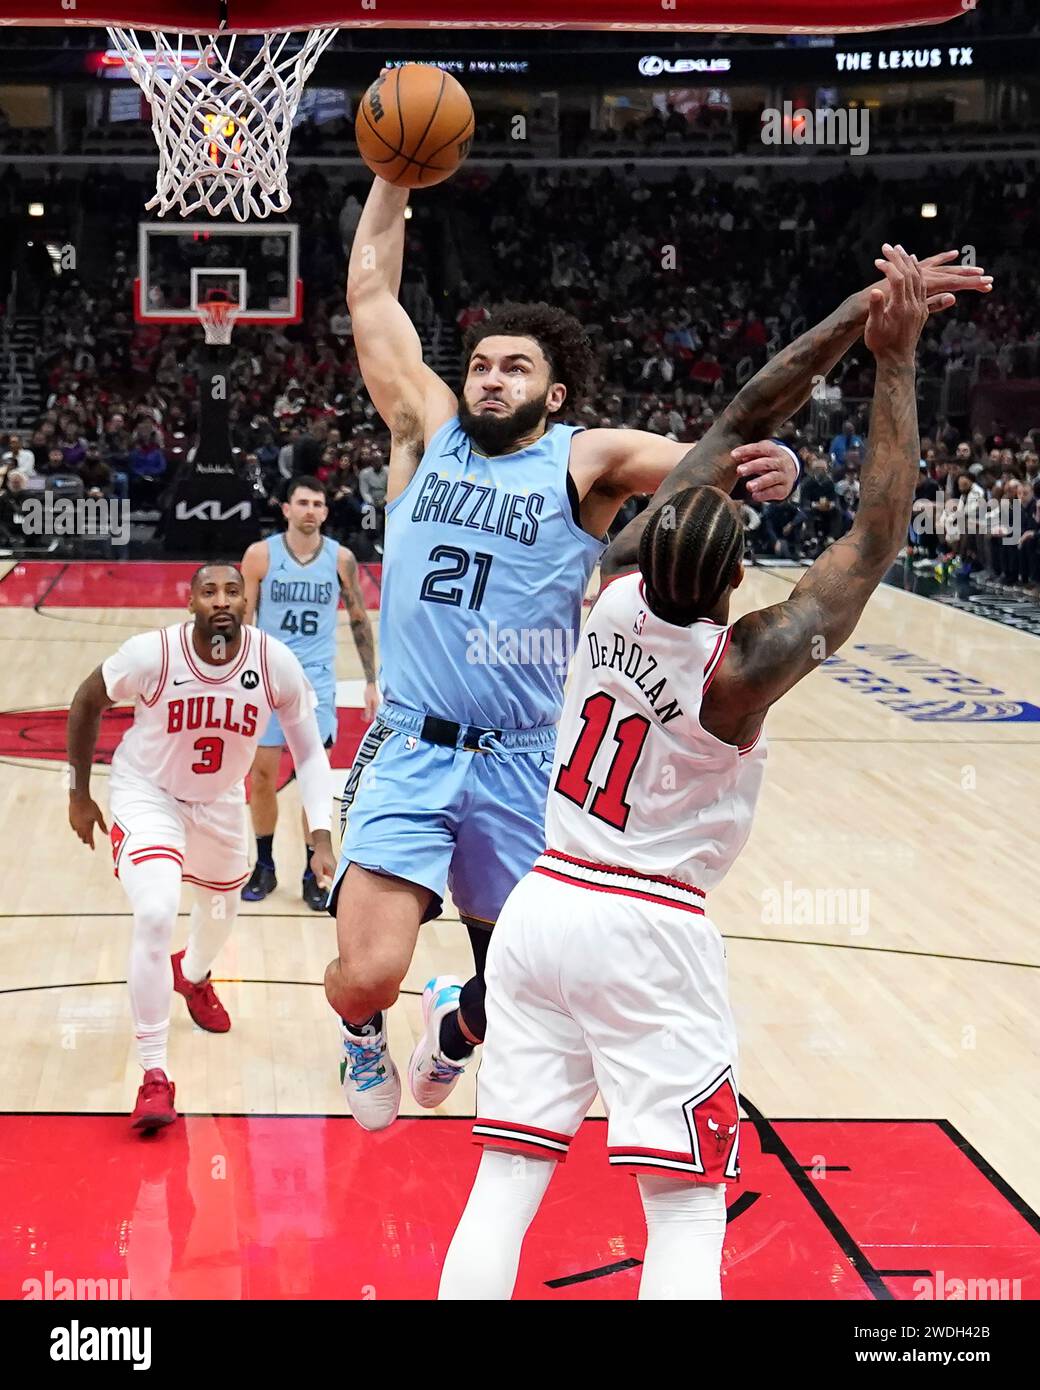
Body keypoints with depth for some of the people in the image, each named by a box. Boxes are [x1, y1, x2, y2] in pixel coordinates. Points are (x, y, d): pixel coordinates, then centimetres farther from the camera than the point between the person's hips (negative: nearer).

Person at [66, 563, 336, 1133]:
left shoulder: (276, 663, -22)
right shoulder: (152, 654, -27)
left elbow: (308, 752, -11)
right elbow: (87, 701, -8)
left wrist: (321, 839, -19)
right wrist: (78, 794, -2)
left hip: (219, 801, 4)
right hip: (147, 794, -4)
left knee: (221, 913, 25)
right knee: (155, 915, -25)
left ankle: (192, 976, 64)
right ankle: (153, 1075, -14)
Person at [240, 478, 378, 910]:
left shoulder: (341, 558, -1)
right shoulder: (260, 555, -5)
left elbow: (359, 621, 7)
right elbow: (243, 619, -1)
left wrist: (371, 682, 5)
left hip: (316, 680, 0)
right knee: (262, 774, 5)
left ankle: (312, 874, 9)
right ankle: (264, 867, 20)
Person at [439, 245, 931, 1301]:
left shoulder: (614, 601, -3)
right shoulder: (742, 666, -17)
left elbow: (736, 425, 5)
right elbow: (878, 533, -11)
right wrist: (896, 359, -10)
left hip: (541, 908, 6)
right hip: (651, 935, -5)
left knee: (506, 1179, 9)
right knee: (687, 1207, 2)